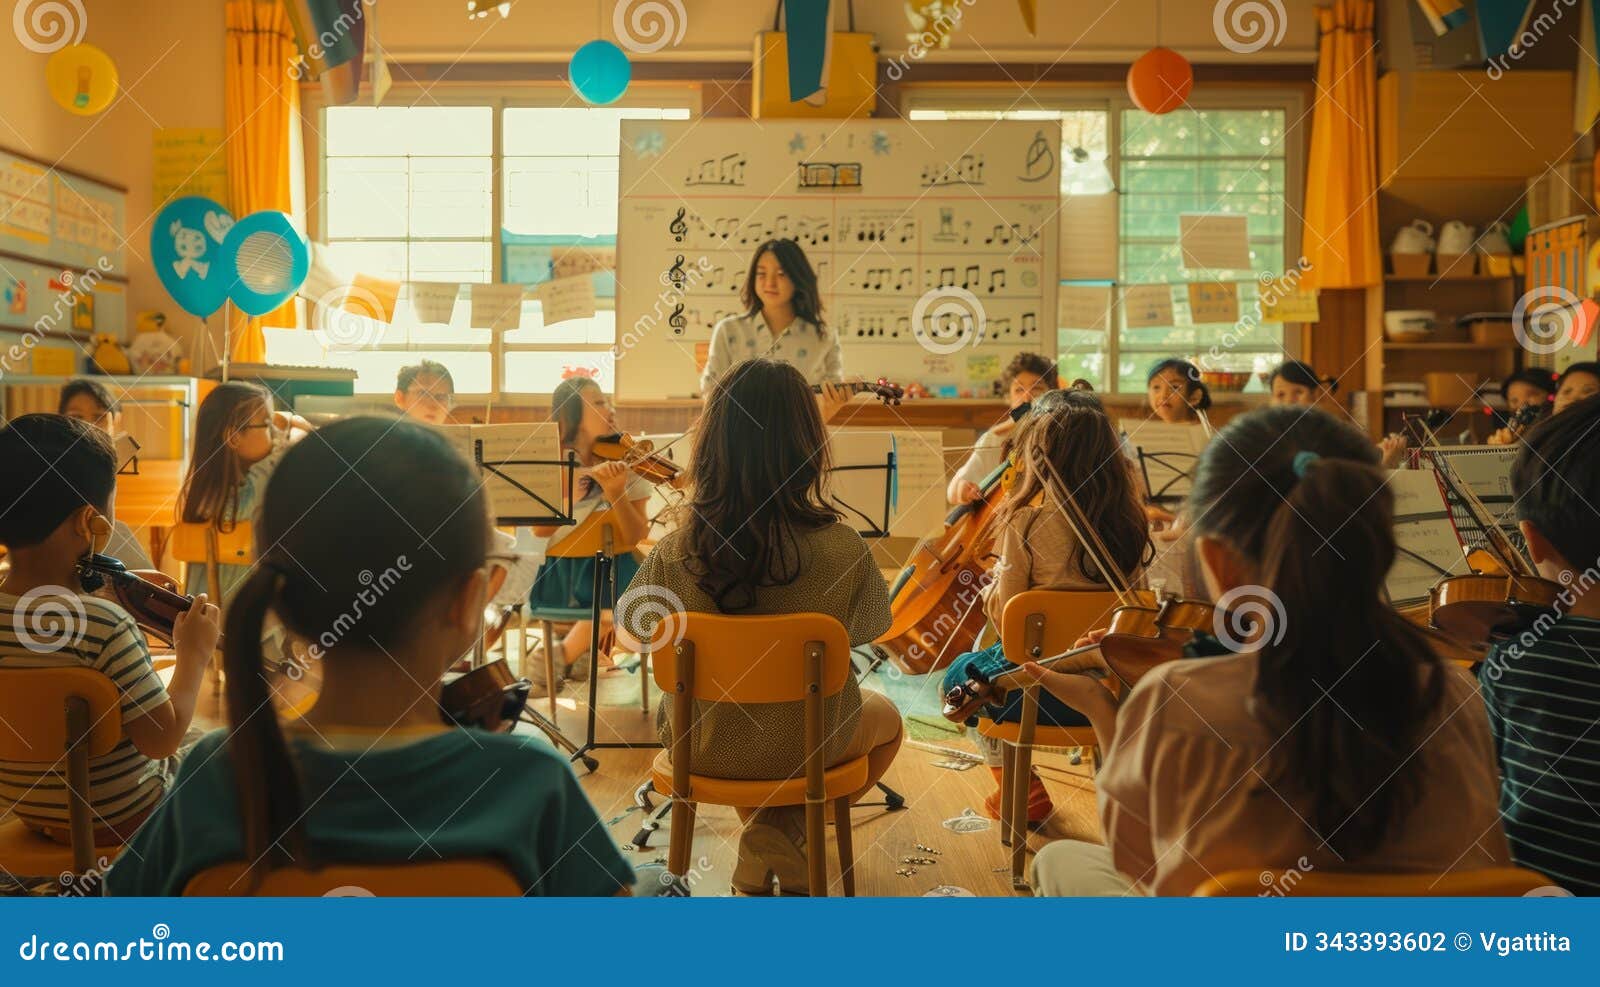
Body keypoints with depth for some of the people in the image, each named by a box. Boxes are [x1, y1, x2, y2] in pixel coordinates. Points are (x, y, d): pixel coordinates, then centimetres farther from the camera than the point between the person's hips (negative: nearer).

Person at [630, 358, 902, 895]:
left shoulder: (675, 552, -22)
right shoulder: (843, 549, -25)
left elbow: (637, 623, -2)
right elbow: (872, 627, -5)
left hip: (705, 745, 2)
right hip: (806, 744, -2)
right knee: (887, 717, 31)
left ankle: (763, 830, 29)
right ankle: (785, 829, 15)